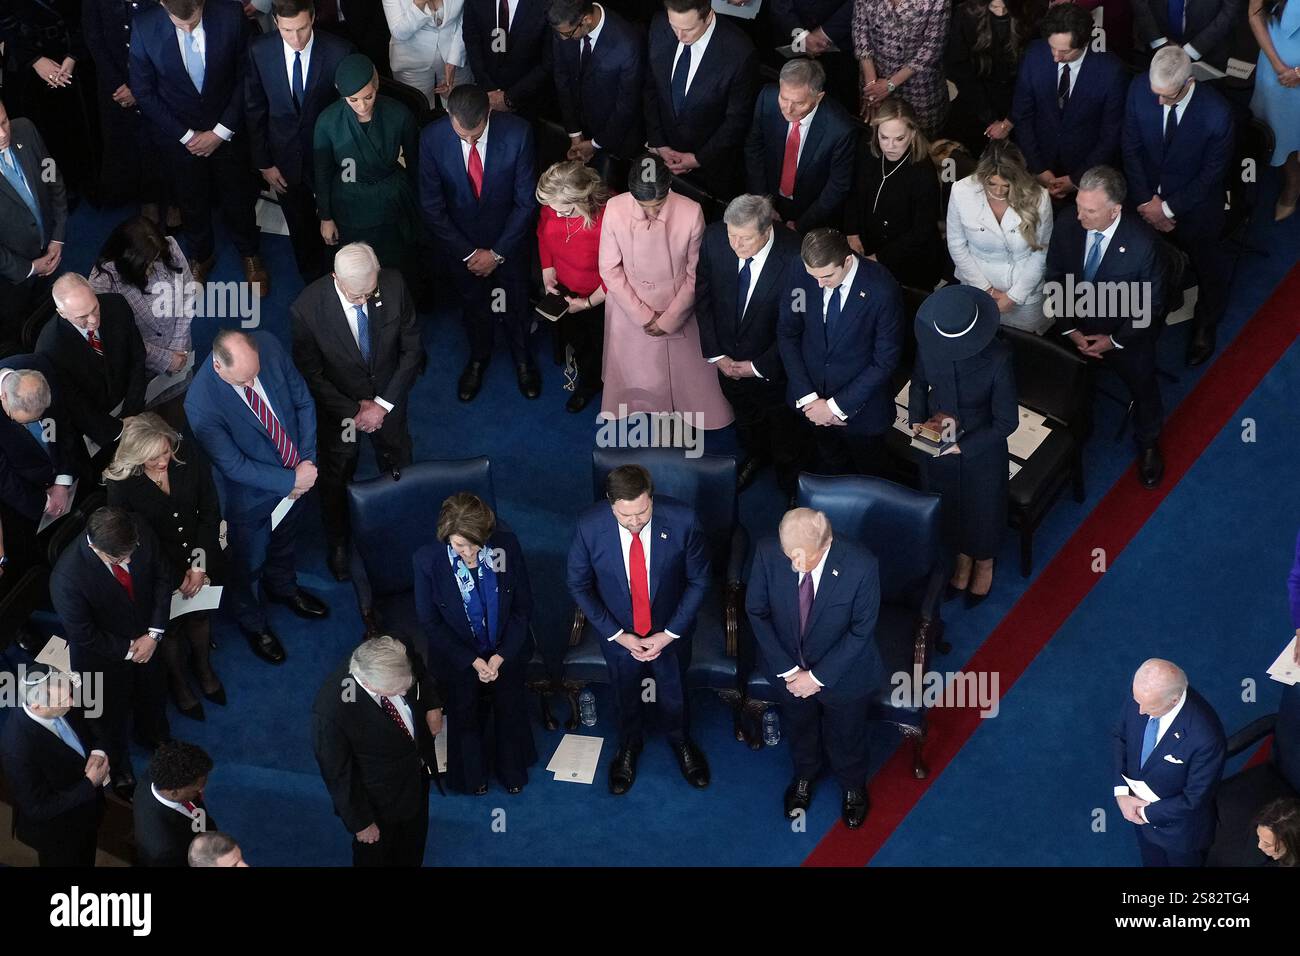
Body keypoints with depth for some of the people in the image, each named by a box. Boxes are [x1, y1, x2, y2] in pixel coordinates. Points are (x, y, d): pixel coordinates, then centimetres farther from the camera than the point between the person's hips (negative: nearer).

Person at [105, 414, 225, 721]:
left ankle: (203, 667, 56)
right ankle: (178, 682, 48)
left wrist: (199, 565, -14)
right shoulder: (121, 485, -26)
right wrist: (178, 577, -17)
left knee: (200, 614, 25)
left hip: (200, 557, 3)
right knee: (170, 626, 18)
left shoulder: (190, 460, -19)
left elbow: (210, 512, -10)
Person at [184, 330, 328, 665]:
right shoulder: (201, 404, -37)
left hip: (297, 477, 5)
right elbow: (233, 465, -27)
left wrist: (307, 463, -15)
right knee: (248, 564, 23)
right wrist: (290, 481, -23)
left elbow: (304, 401, -10)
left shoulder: (268, 345, -24)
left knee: (284, 541, 34)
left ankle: (283, 588, 65)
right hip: (251, 495, -5)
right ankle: (253, 623, 52)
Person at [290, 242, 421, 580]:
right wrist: (354, 411, -20)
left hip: (389, 401, 2)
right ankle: (338, 545, 49)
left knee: (401, 475, 25)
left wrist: (383, 404, -15)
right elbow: (310, 374, -19)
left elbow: (412, 349, -13)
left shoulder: (394, 285, -26)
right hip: (339, 409, -2)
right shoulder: (307, 309, -33)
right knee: (335, 480, 21)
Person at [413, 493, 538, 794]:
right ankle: (473, 775, 56)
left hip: (507, 653, 1)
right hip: (459, 659, -1)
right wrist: (473, 661, -19)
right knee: (466, 719, 25)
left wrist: (501, 656, -18)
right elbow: (430, 621, -16)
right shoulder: (427, 561, -29)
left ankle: (511, 770, 57)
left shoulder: (507, 546, -26)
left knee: (510, 713, 27)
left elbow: (524, 606, -13)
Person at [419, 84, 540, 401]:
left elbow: (526, 201, -17)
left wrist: (497, 253, -14)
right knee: (473, 304, 24)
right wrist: (468, 253, -14)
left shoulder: (517, 133, -28)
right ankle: (478, 357, 53)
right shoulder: (432, 139, -25)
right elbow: (432, 207, -15)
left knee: (515, 304, 22)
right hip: (460, 242, 1)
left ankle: (522, 357, 51)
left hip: (508, 239, 0)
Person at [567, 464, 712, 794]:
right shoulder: (589, 526, -29)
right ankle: (629, 745, 57)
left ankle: (680, 740, 58)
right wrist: (617, 634, -14)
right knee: (625, 693, 26)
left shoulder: (681, 519, -30)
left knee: (674, 690, 26)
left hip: (670, 629, 0)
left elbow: (698, 579, -14)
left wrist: (669, 633, -15)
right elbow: (579, 585, -12)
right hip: (618, 632, 0)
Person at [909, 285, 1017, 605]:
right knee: (947, 507, 27)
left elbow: (1006, 422, -22)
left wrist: (962, 446, -25)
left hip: (981, 450, -3)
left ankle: (984, 563, 55)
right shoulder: (928, 342, -22)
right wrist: (916, 420, -13)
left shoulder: (997, 360, -33)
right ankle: (962, 557, 58)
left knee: (982, 509, 23)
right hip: (937, 443, 3)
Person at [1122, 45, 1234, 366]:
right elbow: (1131, 148, -10)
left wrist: (1169, 208, -16)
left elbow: (1212, 174, -19)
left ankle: (1204, 327, 50)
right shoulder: (1140, 88, -24)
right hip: (1149, 197, 2)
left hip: (1195, 204, -2)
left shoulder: (1217, 113, -34)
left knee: (1208, 269, 22)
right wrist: (1146, 201, -13)